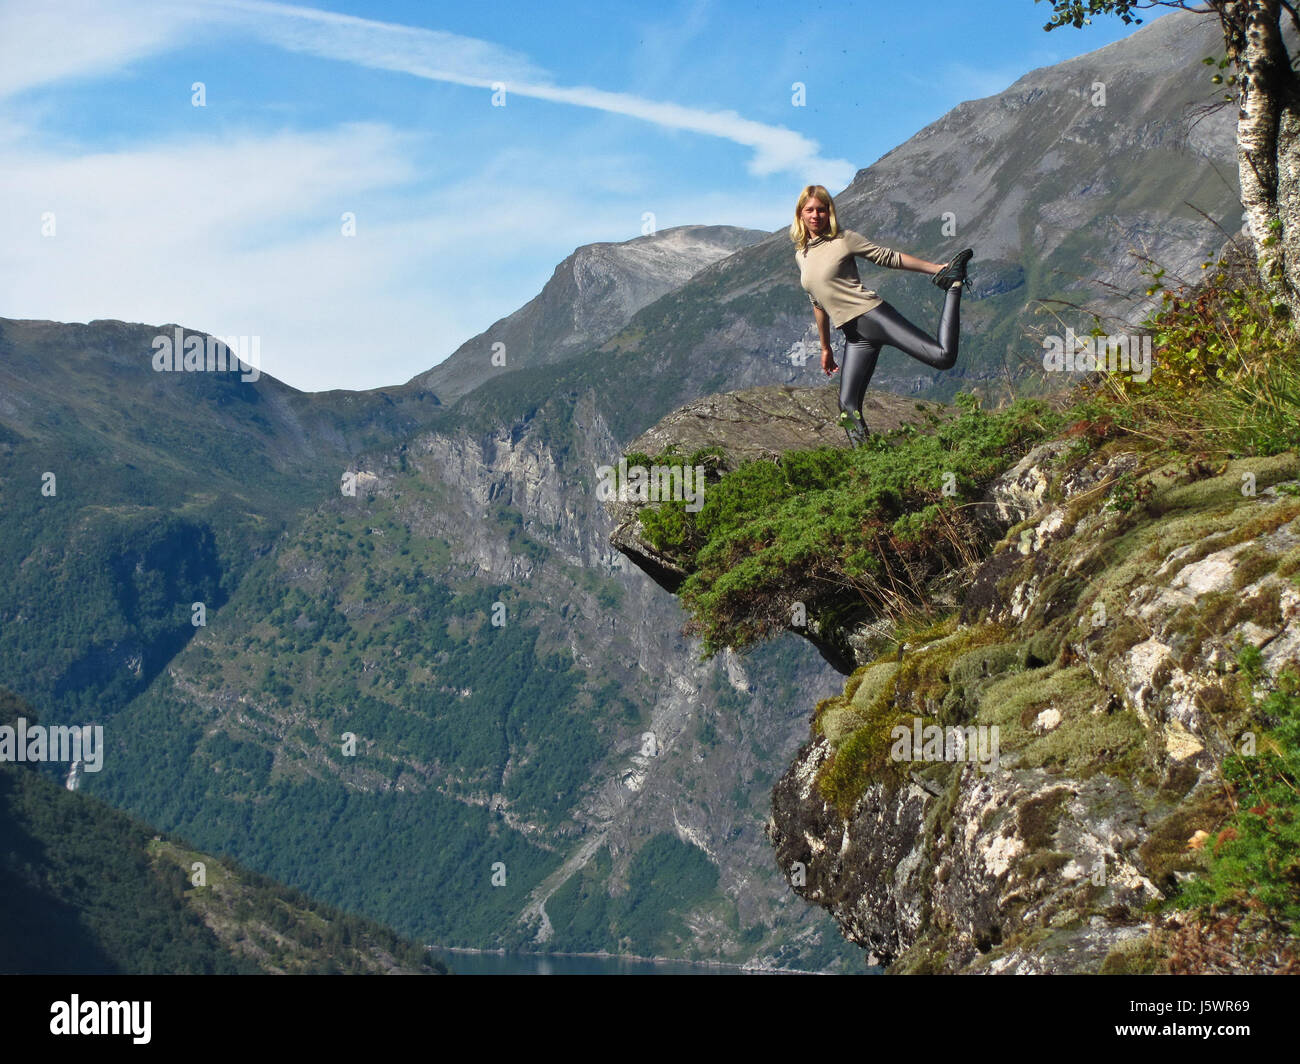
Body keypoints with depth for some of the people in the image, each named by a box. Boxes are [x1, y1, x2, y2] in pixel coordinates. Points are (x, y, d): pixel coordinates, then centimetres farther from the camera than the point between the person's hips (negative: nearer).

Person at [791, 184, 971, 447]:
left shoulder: (843, 240, 0)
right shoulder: (801, 255, 16)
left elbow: (890, 258, 4)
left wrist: (937, 268, 2)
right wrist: (825, 348, 28)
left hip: (873, 315, -4)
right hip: (854, 335, 5)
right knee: (848, 406, -9)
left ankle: (953, 284, 5)